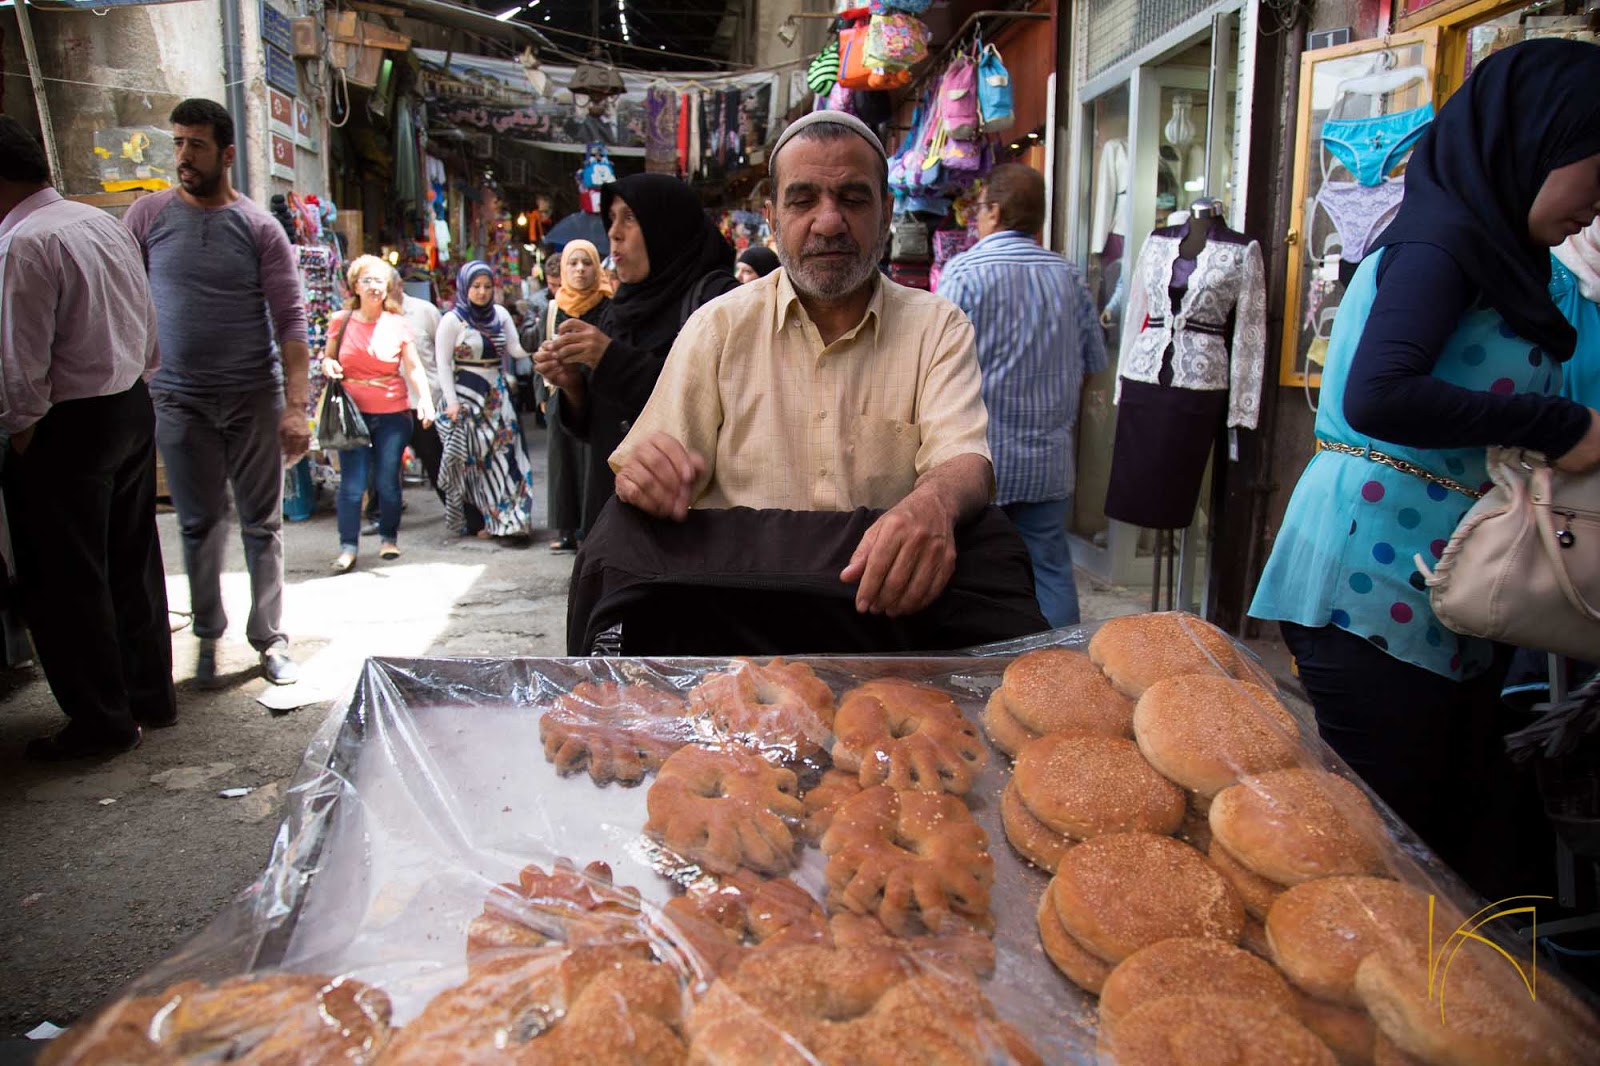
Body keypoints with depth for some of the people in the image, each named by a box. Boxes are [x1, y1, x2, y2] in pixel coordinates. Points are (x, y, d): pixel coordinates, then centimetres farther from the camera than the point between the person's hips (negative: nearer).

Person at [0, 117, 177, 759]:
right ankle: (151, 694, 28)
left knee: (66, 584, 4)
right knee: (132, 564, 17)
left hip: (69, 425, -8)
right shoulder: (103, 223, 7)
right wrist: (132, 385, 18)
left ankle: (104, 720, 14)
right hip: (133, 410, 8)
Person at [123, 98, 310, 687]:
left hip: (255, 398, -1)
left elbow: (291, 320, -5)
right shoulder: (149, 214, 3)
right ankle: (207, 636, 23)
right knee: (199, 525, 8)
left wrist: (296, 405, -13)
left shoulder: (259, 227, -2)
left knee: (262, 524, 6)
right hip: (179, 399, 1)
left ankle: (270, 638, 17)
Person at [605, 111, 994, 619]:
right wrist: (647, 478, -25)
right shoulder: (719, 325, 6)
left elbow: (965, 458, -9)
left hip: (884, 602, 1)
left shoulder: (939, 327, 7)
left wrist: (934, 502, -35)